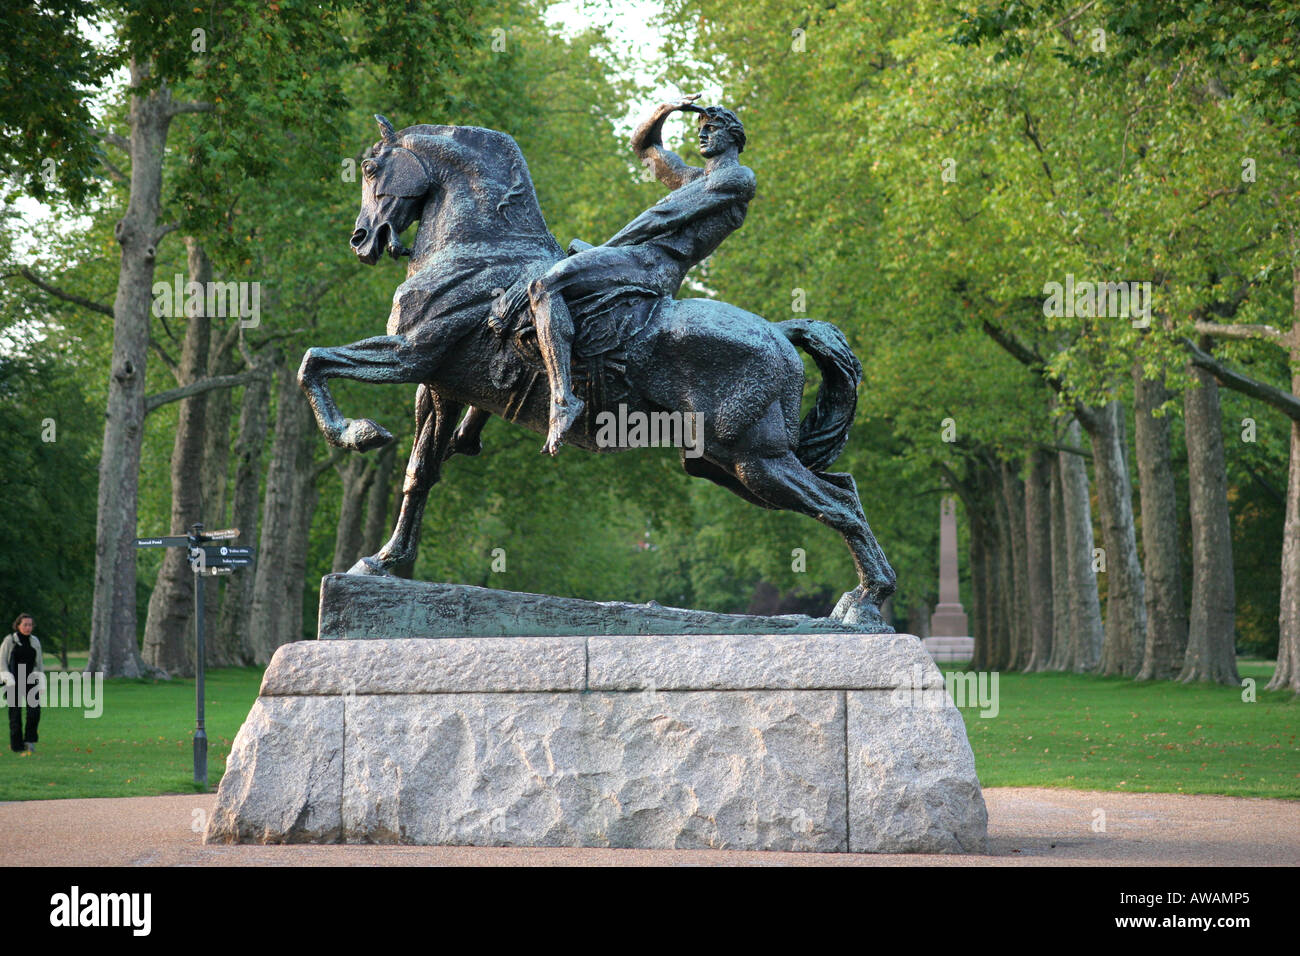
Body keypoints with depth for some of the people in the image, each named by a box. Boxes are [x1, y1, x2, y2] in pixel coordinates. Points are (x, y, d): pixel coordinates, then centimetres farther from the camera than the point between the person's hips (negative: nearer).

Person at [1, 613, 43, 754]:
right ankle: (16, 745, 7)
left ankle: (30, 741, -1)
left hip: (30, 681, 3)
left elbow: (39, 662, 14)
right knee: (15, 713, -1)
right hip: (14, 682, -3)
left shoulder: (35, 641, 8)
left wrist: (41, 680, 4)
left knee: (34, 710, -13)